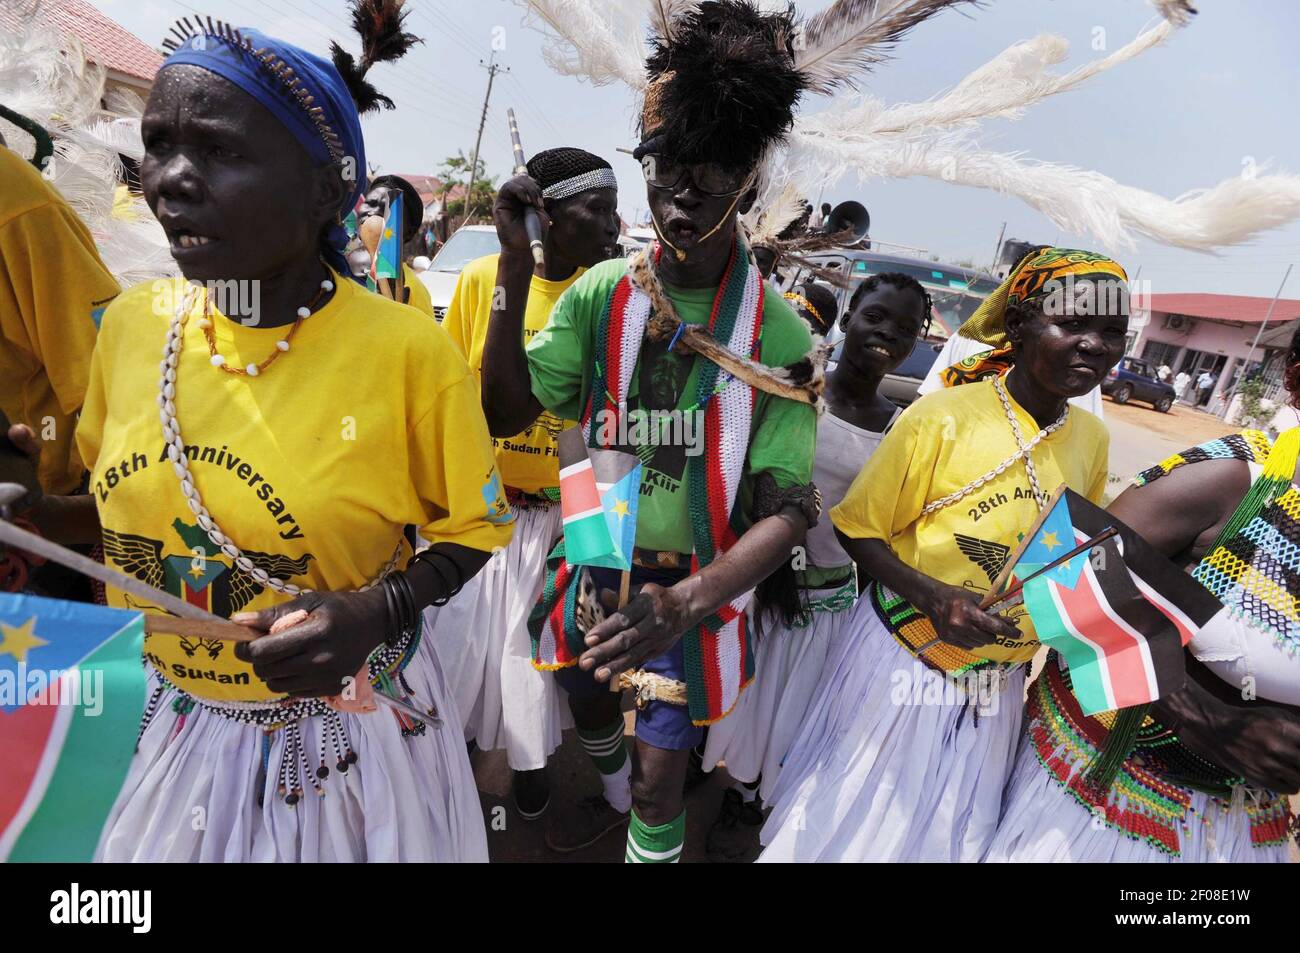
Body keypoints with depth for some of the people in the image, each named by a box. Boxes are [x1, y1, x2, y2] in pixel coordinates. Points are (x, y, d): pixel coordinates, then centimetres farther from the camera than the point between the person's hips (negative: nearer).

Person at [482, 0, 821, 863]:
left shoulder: (779, 334, -17)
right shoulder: (601, 294, -9)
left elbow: (786, 508, -19)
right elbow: (506, 414, -14)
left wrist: (689, 600, -35)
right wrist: (516, 272, -22)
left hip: (694, 584, -3)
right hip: (595, 558, 4)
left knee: (661, 775, 9)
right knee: (590, 701, 29)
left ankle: (648, 834, 45)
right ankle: (614, 799, 63)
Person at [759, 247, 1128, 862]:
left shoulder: (1092, 438, -2)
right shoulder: (944, 416, -19)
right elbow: (857, 529, -13)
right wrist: (929, 595, -26)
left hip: (999, 683, 5)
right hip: (905, 660, -4)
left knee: (952, 831, 22)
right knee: (854, 817, 13)